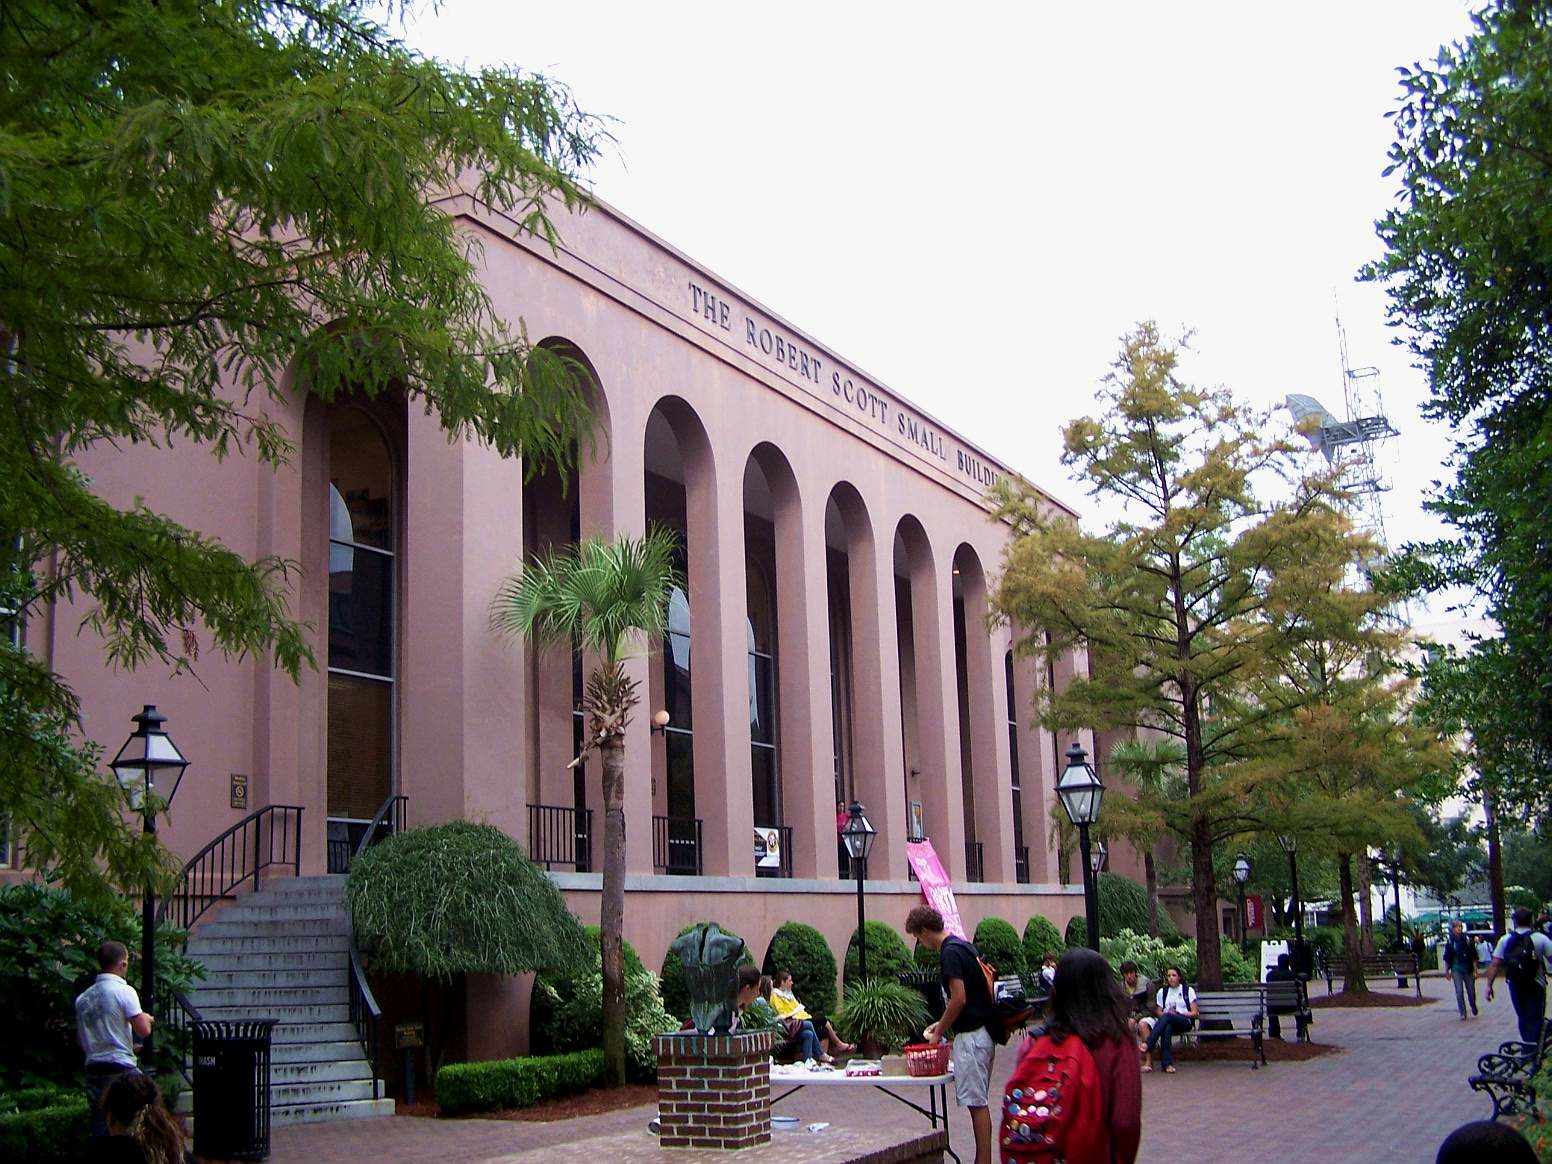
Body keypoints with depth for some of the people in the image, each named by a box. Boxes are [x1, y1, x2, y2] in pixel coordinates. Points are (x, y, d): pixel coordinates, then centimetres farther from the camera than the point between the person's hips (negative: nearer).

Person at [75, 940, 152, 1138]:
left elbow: (81, 1040, 18)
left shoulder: (83, 998, 10)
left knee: (99, 1128, 8)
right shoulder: (124, 991, -10)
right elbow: (143, 1030, -15)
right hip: (121, 1069, -6)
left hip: (94, 1068, 6)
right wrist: (146, 1018, 8)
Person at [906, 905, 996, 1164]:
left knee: (976, 1103, -5)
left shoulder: (950, 952, -16)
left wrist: (939, 1032, -8)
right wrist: (943, 1023, 19)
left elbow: (959, 999, -20)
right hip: (982, 1033, 10)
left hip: (971, 1036, -10)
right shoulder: (964, 946, 13)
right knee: (978, 1102, 13)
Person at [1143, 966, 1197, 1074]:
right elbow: (1159, 1012, 17)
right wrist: (1165, 1013, -6)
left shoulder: (1188, 991, 13)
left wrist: (1179, 1013, -9)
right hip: (1167, 1021, 2)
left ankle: (1147, 1044, -48)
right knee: (1166, 1029, -39)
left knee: (1167, 1016, -38)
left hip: (1185, 1022, -2)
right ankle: (1167, 1064, -45)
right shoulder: (1162, 991, 21)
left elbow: (1194, 1013, 6)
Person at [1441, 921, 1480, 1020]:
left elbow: (1474, 957, -1)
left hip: (1468, 970, 0)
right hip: (1456, 970, 0)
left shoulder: (1468, 940, -3)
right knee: (1459, 992, -7)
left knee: (1471, 991, 10)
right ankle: (1462, 1013, -1)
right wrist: (1447, 971, 2)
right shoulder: (1449, 942, -2)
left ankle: (1474, 1010, 35)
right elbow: (1446, 958, 3)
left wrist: (1475, 970, -4)